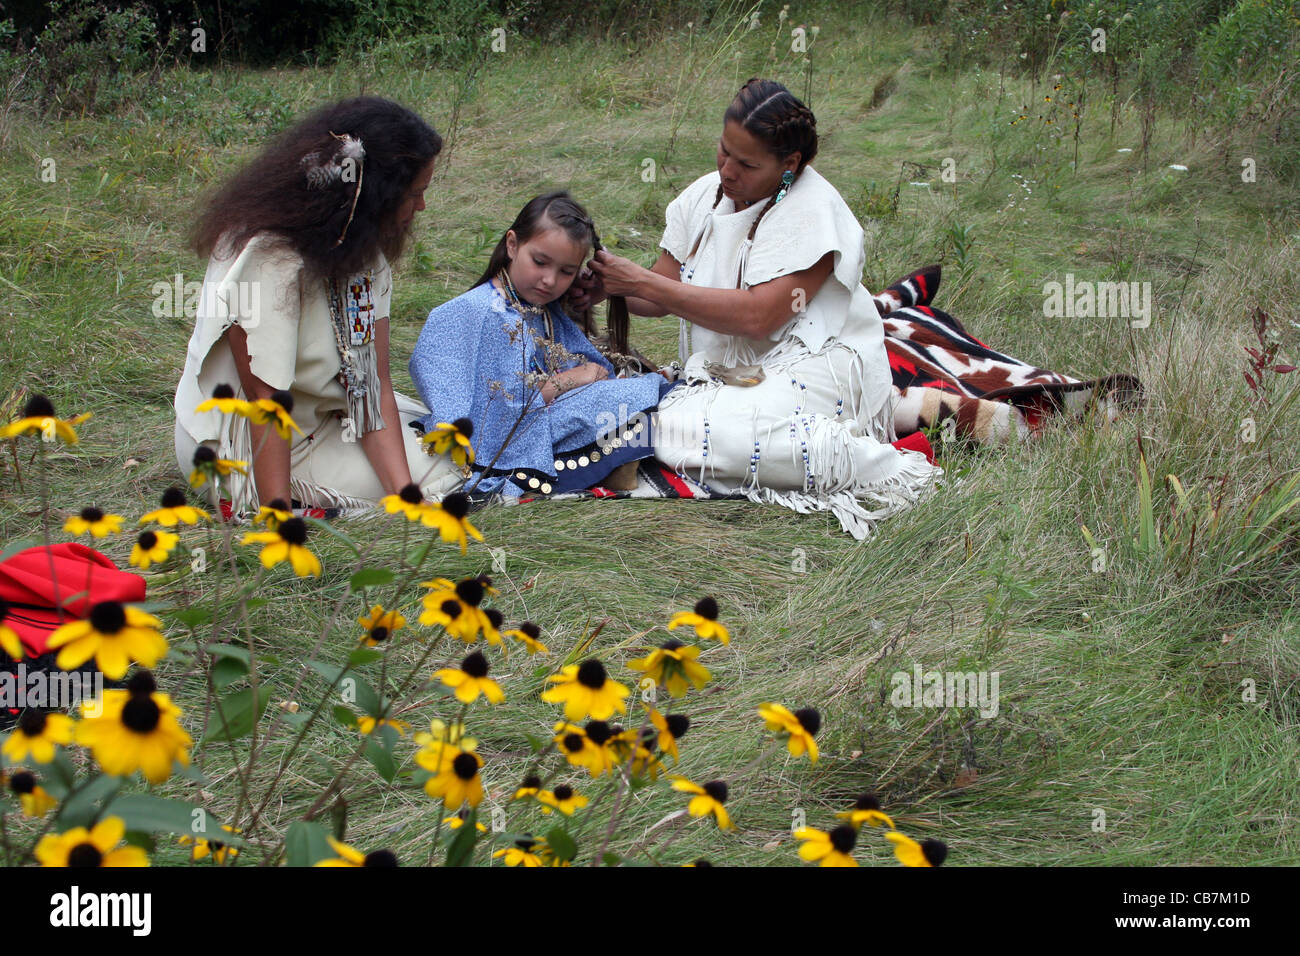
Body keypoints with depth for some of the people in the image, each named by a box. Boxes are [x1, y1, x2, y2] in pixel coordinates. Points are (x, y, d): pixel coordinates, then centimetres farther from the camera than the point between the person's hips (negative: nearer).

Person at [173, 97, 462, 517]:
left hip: (326, 412, 8)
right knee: (442, 475, -9)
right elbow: (265, 405, -31)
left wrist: (403, 498, -24)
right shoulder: (268, 259, -30)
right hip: (243, 451, -8)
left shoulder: (364, 248, -5)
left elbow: (375, 383, -11)